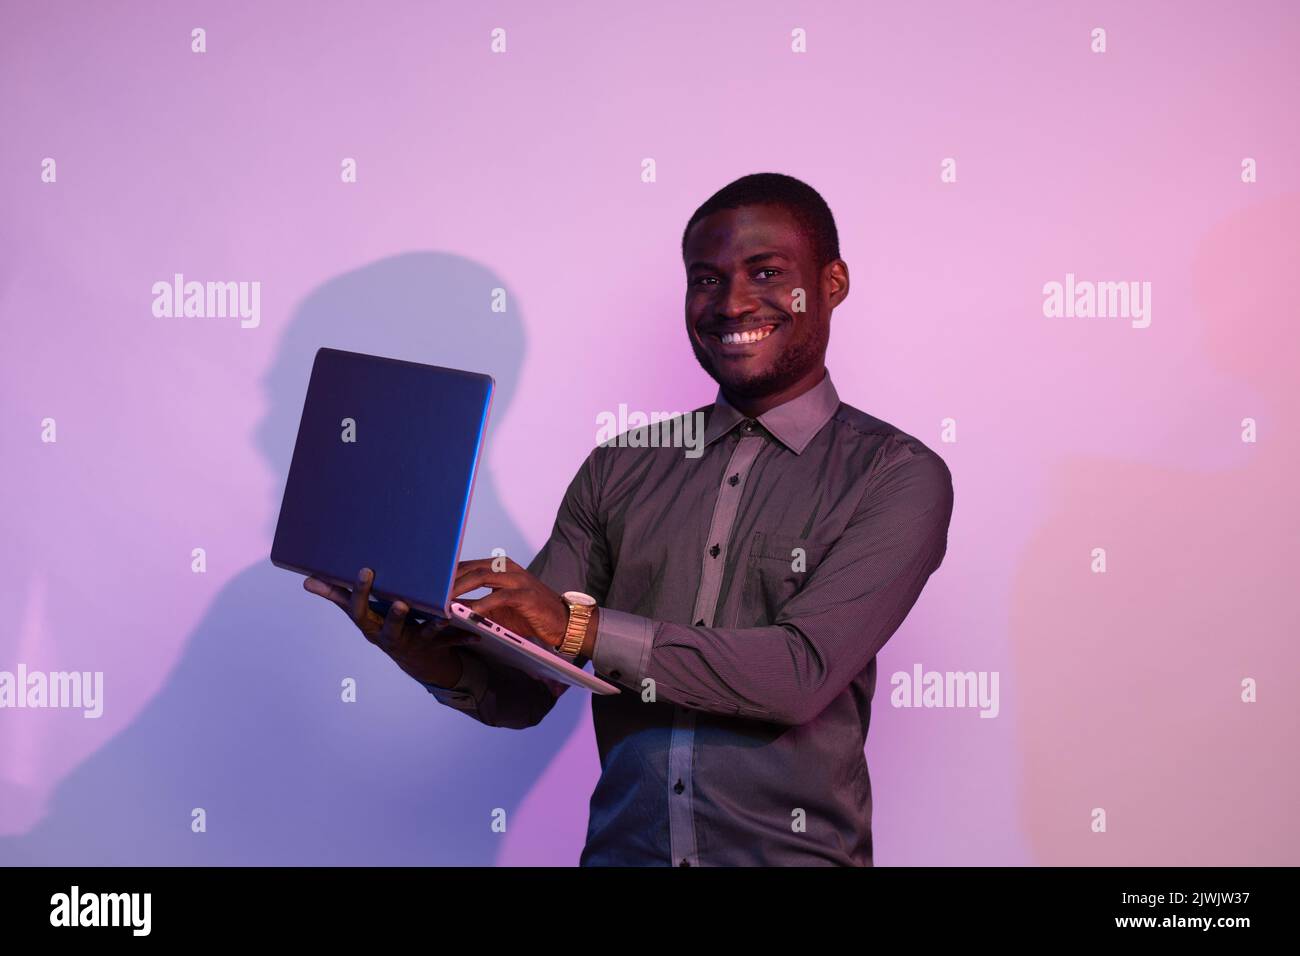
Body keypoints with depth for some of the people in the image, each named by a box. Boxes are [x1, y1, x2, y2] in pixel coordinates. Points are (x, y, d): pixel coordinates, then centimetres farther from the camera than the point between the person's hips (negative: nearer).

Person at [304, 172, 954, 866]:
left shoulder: (899, 476, 1)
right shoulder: (620, 469, 11)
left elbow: (803, 671, -11)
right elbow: (522, 694, 9)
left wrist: (581, 626, -16)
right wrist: (435, 658, -12)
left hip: (792, 853, -2)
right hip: (619, 850, 2)